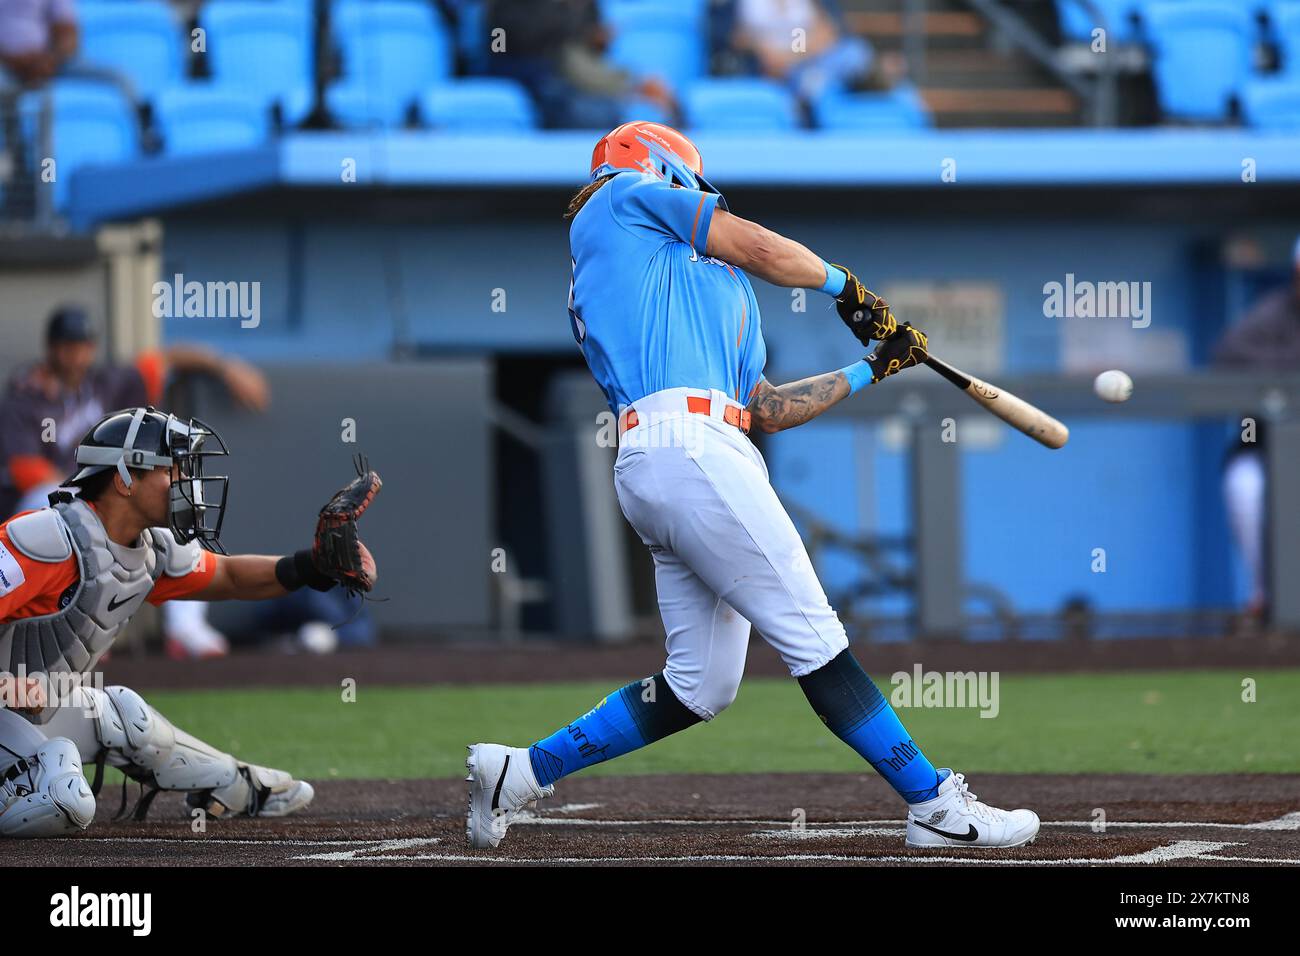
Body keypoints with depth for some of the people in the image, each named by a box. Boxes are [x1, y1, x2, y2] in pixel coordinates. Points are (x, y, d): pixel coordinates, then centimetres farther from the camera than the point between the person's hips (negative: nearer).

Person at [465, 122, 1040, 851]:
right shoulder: (627, 196, 11)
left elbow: (766, 409, 28)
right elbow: (766, 253, 7)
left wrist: (870, 372, 29)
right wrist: (845, 286, 24)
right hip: (688, 445, -10)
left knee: (701, 686, 8)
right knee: (812, 638, -11)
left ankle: (524, 771, 13)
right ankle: (935, 804, -13)